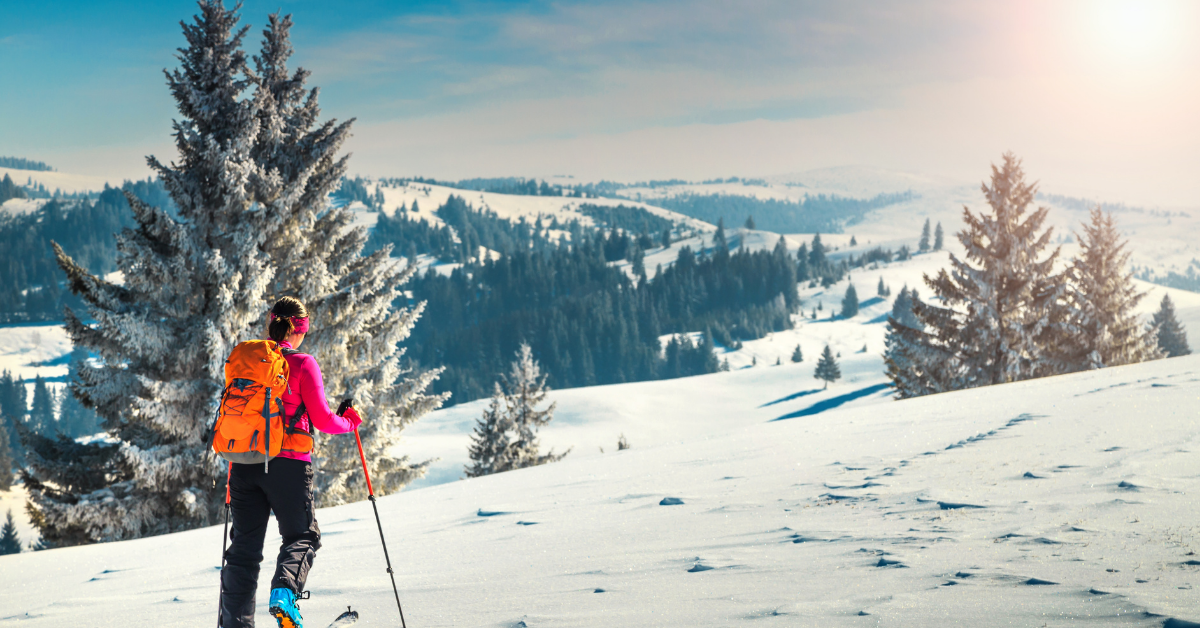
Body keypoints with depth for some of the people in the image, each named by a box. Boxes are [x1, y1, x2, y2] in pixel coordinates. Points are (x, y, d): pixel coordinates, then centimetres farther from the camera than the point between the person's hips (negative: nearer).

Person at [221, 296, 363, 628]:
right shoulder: (303, 364, -6)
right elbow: (322, 419, -6)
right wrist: (350, 420, 14)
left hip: (244, 463, 4)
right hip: (287, 463, -4)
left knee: (244, 545, 11)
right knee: (302, 536, 11)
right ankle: (285, 591, -16)